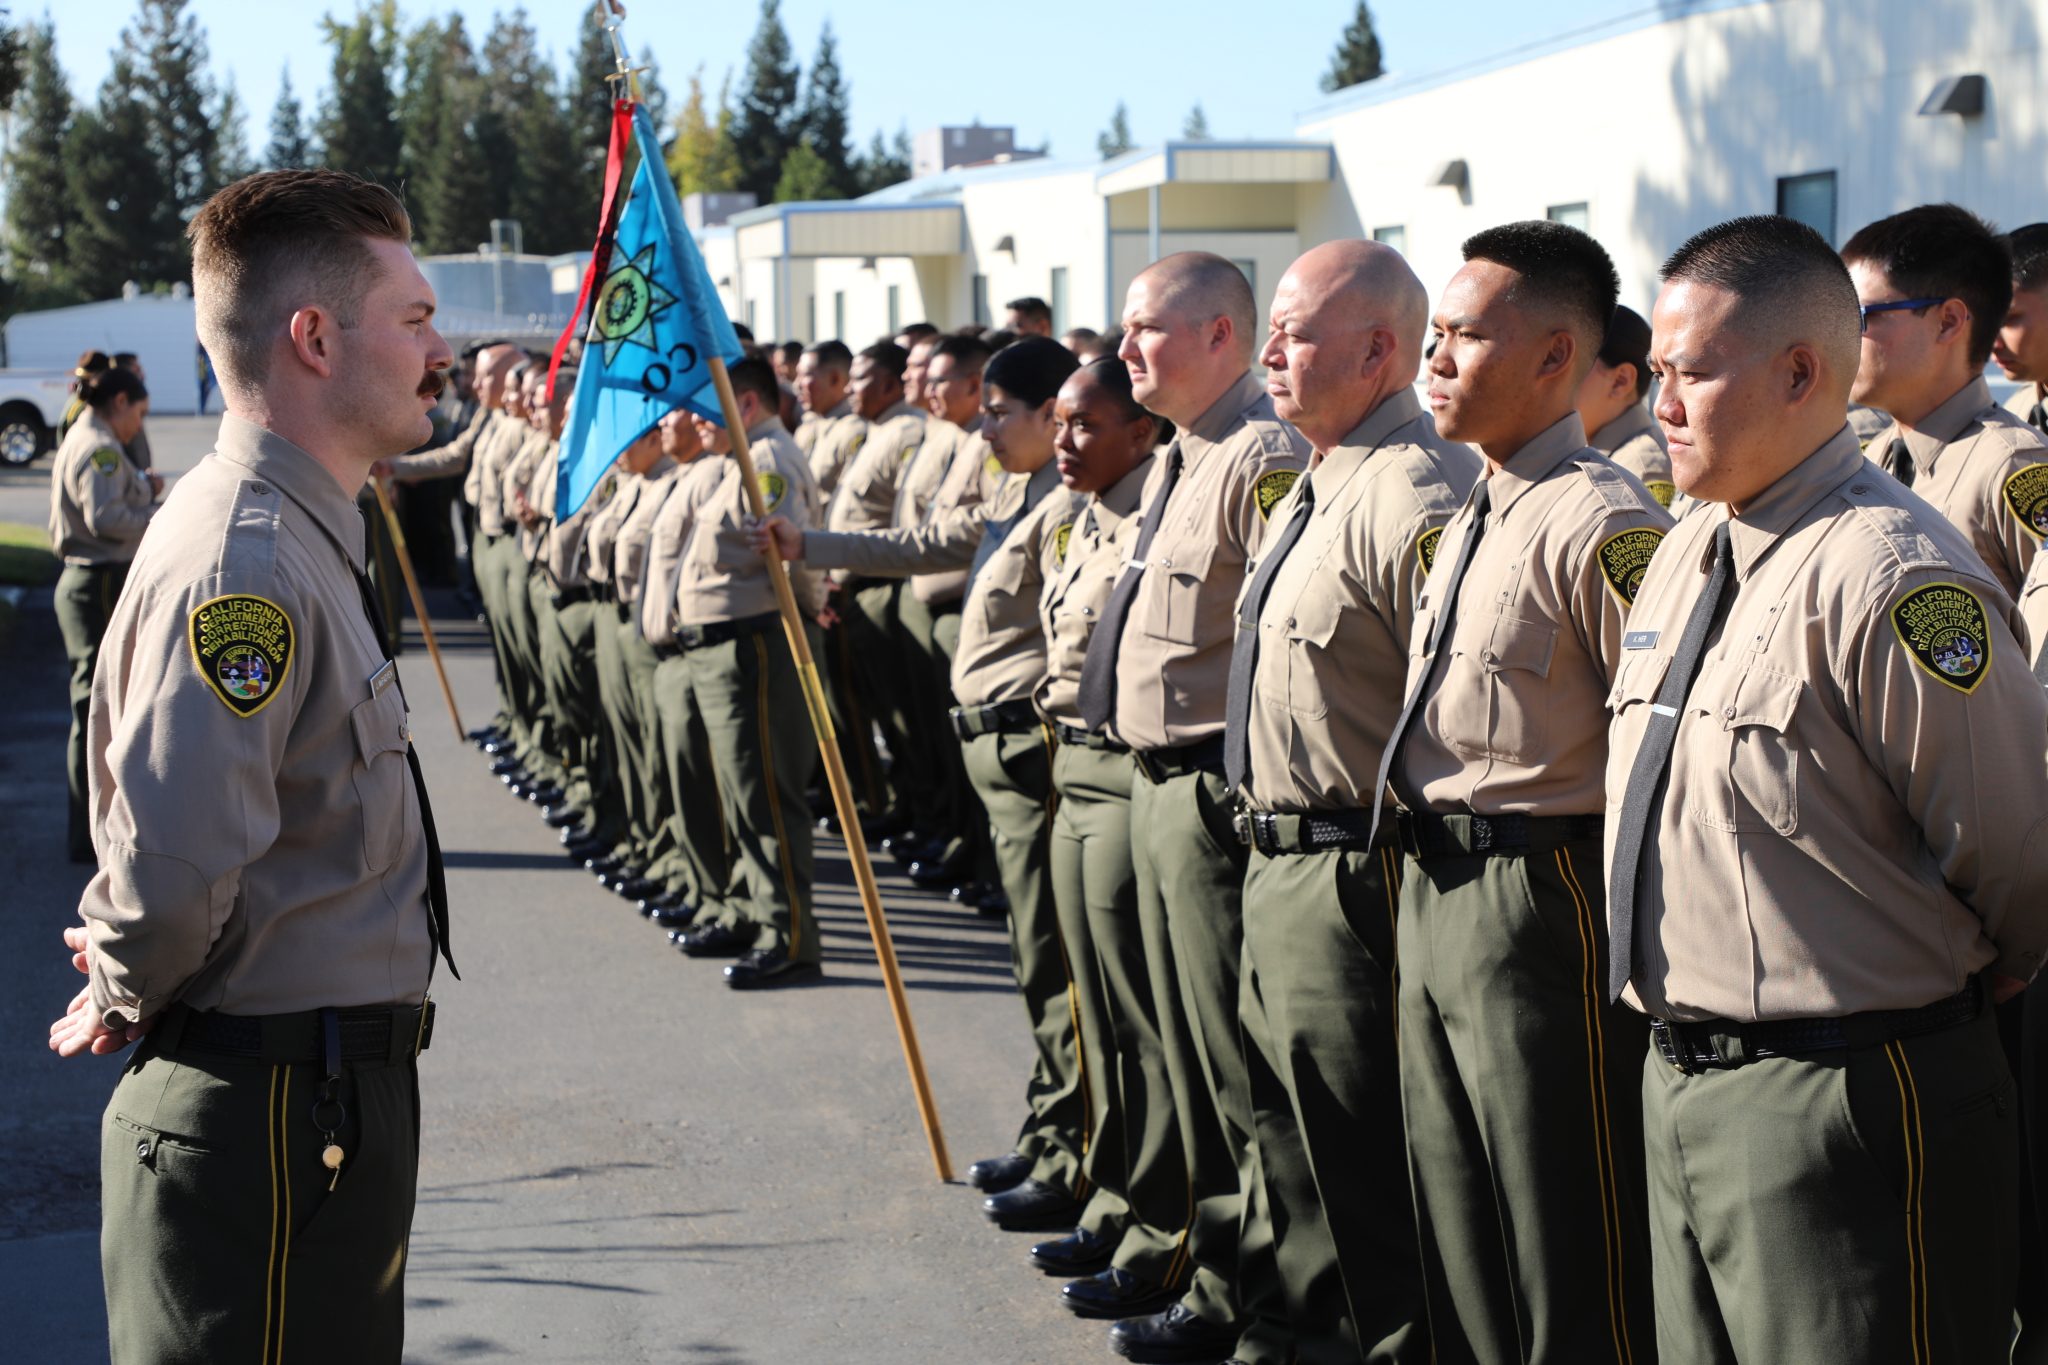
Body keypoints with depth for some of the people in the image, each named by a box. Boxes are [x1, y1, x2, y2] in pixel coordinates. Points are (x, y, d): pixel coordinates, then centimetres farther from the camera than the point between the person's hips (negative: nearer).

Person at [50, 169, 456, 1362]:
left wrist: (134, 988, 12)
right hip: (274, 1118, -10)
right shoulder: (245, 560, -23)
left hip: (331, 1091, 10)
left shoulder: (300, 533, 11)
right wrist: (129, 997, -13)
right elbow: (174, 864, -32)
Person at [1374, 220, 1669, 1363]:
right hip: (1437, 891, 10)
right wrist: (1430, 856, 17)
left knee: (1571, 1268, 2)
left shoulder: (1602, 523, -18)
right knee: (1458, 1226, 21)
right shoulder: (1473, 517, 13)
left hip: (1540, 907, -10)